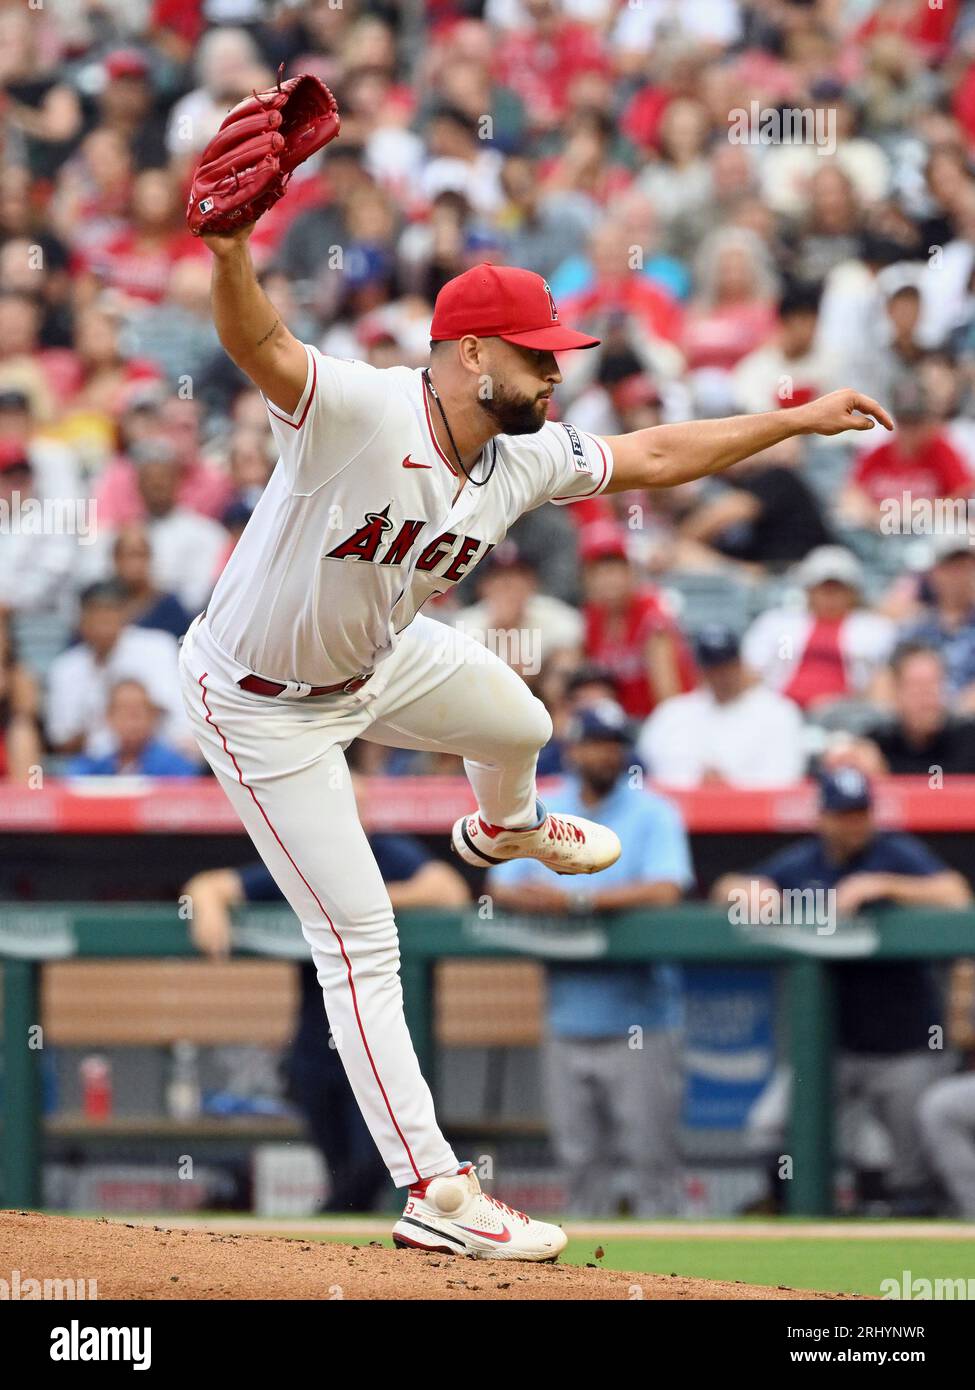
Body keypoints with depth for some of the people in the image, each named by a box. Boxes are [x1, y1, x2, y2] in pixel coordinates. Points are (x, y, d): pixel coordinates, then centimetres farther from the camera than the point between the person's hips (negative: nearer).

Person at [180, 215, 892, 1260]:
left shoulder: (527, 458, -11)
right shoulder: (356, 412, -35)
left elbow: (653, 457, 6)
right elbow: (260, 348, -54)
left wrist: (797, 421, 9)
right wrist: (230, 246, -74)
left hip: (378, 660, 8)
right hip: (264, 702, -8)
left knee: (518, 723, 30)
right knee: (361, 942, -6)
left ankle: (501, 827, 70)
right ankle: (434, 1195, -2)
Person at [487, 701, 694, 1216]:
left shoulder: (653, 814, 0)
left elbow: (665, 891, -15)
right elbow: (501, 889, 7)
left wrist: (575, 901, -18)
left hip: (640, 1023, -4)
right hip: (568, 1018, 4)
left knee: (650, 1155, -7)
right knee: (582, 1161, 6)